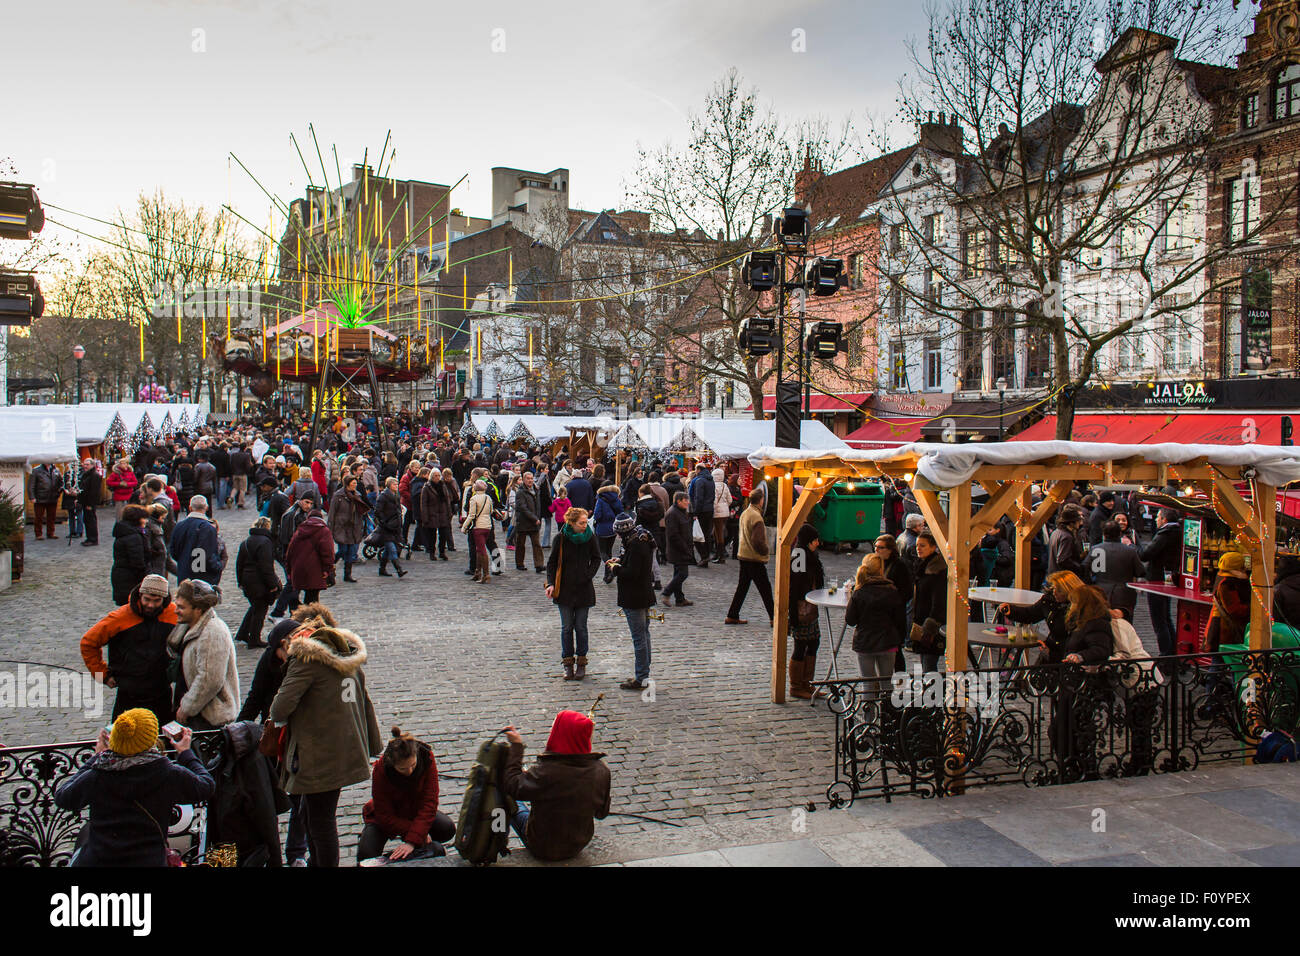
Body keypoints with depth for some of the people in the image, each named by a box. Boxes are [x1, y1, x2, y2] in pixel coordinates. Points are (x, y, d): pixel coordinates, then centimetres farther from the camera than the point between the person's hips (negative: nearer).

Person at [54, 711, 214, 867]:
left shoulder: (94, 777, -16)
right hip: (149, 861, -1)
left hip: (95, 861, 1)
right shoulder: (170, 775, -19)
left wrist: (96, 758, 16)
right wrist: (185, 752, 15)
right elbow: (207, 785, 0)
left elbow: (62, 799, 7)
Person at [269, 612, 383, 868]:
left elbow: (281, 707, -20)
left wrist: (277, 718, 4)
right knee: (312, 813, 23)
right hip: (347, 754, 8)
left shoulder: (306, 659, -11)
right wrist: (374, 744, 29)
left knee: (320, 822, 2)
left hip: (320, 758, -8)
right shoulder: (350, 659, 12)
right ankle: (317, 862, 33)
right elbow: (365, 705, 20)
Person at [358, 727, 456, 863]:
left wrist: (412, 841, -35)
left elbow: (429, 803, -27)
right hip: (386, 819, -2)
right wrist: (419, 833, -29)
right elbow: (385, 816, -23)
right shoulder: (380, 770, -30)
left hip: (416, 811, 2)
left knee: (448, 830, -21)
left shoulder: (427, 758, -28)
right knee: (366, 855, -26)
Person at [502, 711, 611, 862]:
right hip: (577, 847, 4)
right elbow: (602, 813, -4)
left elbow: (512, 786, -21)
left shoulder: (546, 772, -34)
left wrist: (516, 746, -14)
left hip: (542, 850, -4)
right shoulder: (601, 771, -18)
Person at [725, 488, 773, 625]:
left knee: (742, 587, 13)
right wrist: (766, 552, -8)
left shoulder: (745, 513, 9)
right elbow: (758, 540, -25)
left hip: (743, 556, 8)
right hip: (755, 558, -8)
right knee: (765, 588, 1)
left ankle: (732, 616, 14)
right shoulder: (756, 517, -19)